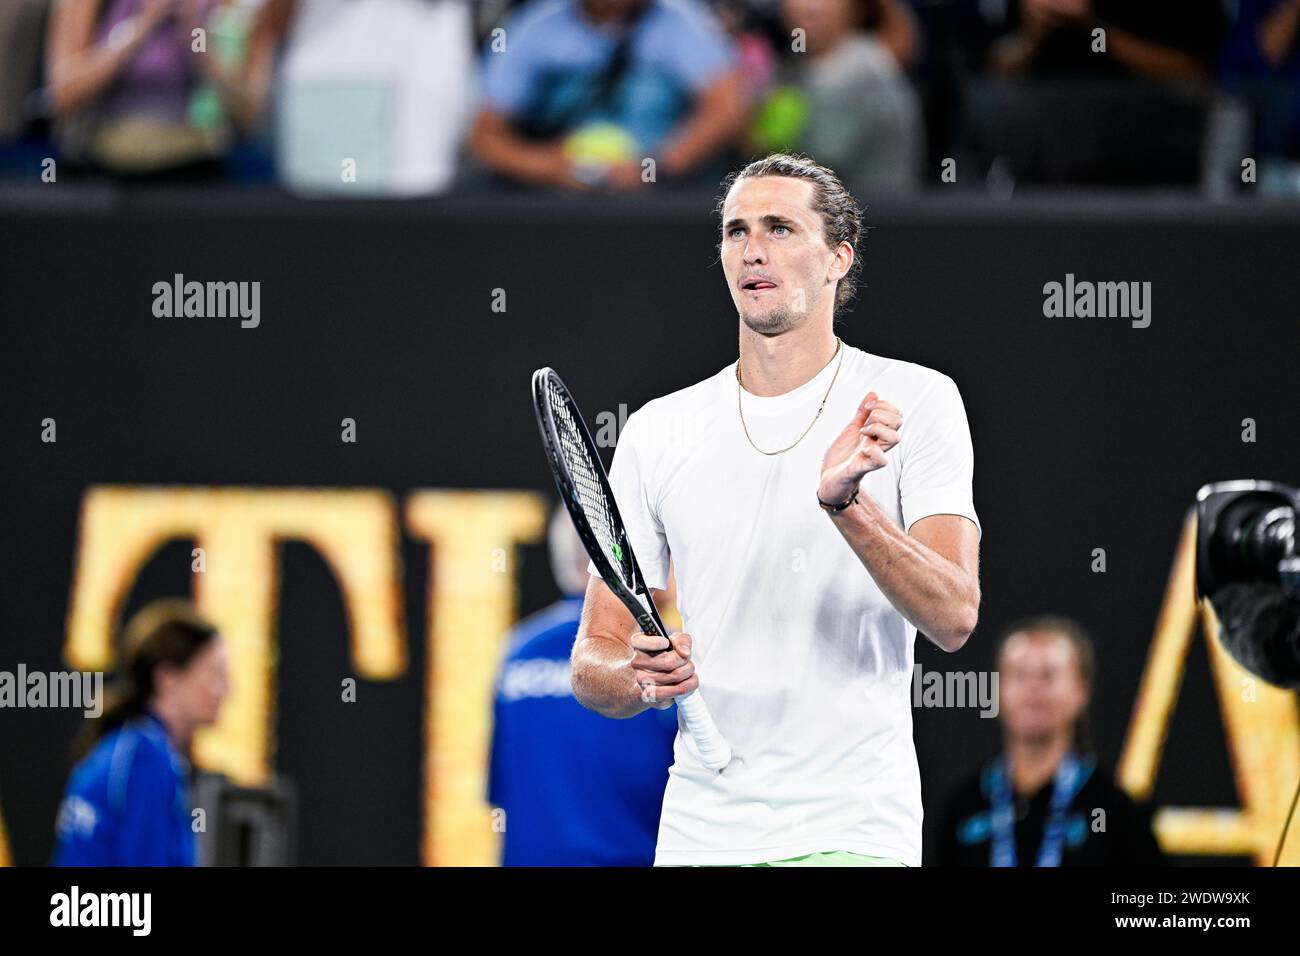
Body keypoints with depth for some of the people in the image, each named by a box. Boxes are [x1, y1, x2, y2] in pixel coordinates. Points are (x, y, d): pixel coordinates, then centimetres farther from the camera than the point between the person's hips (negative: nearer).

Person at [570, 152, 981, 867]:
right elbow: (593, 658, 9)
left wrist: (845, 502, -25)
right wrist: (641, 679, -14)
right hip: (699, 830, 3)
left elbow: (954, 618, -11)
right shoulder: (656, 432, 8)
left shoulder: (915, 400, -1)